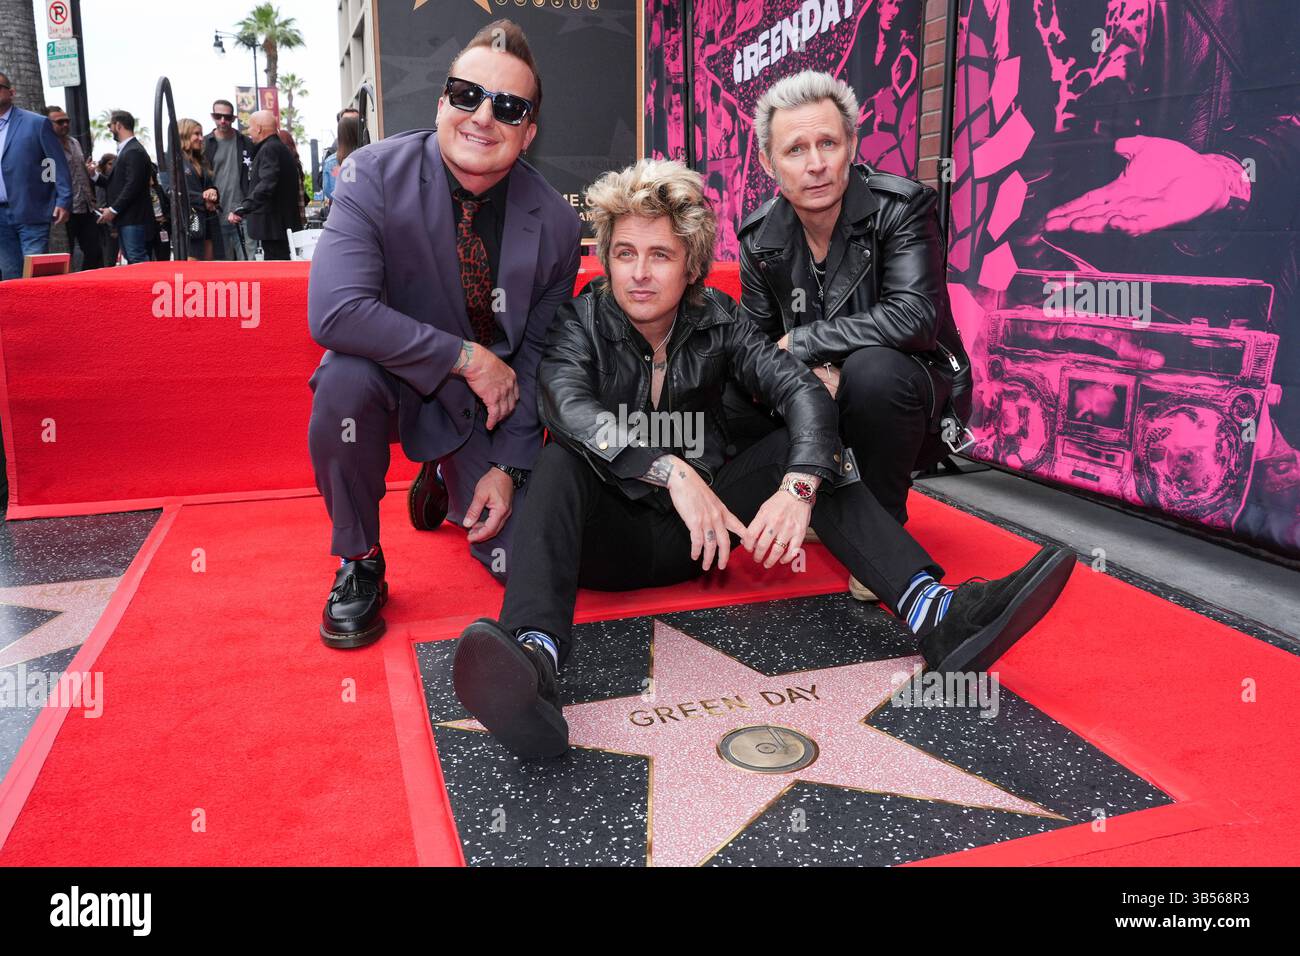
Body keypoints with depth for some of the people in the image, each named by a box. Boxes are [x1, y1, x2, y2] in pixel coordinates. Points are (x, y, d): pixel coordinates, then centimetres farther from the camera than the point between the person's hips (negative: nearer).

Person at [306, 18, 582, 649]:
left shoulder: (554, 223, -12)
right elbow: (335, 311, -31)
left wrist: (508, 467, -9)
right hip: (391, 379, -1)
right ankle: (358, 565, -9)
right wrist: (468, 357, -29)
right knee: (346, 375, -36)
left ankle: (449, 479, 28)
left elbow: (537, 354, -3)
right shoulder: (377, 173, -19)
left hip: (484, 404, 2)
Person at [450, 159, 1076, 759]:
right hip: (610, 533, -2)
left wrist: (798, 486, -34)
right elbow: (569, 407, -28)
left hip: (698, 530, 3)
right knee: (562, 460, -31)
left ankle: (935, 614, -32)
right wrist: (671, 470, -42)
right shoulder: (579, 322, -6)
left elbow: (802, 390, -14)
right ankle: (534, 660, -58)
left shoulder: (716, 321, 0)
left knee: (804, 443, -15)